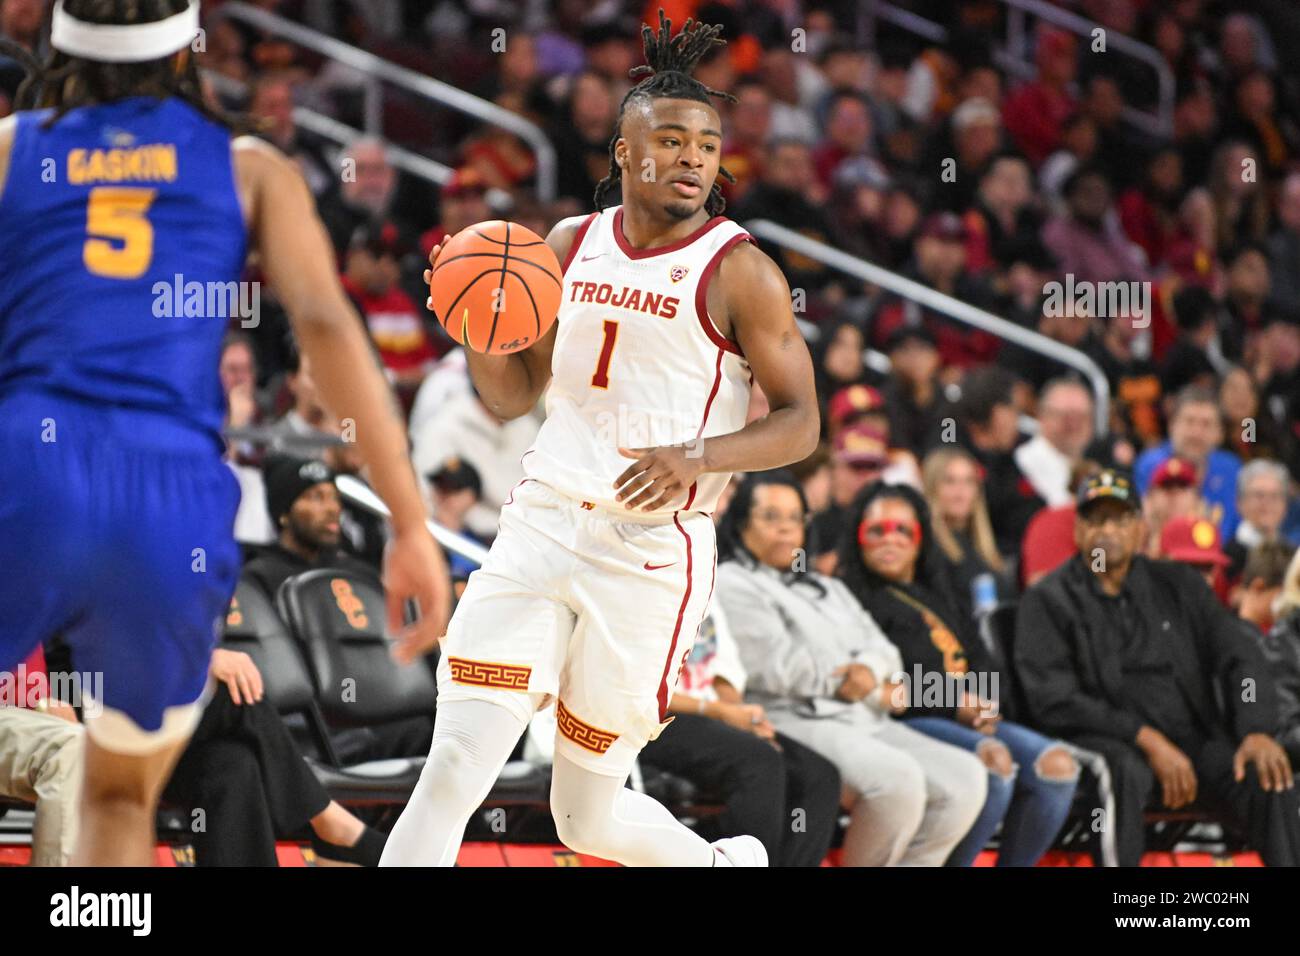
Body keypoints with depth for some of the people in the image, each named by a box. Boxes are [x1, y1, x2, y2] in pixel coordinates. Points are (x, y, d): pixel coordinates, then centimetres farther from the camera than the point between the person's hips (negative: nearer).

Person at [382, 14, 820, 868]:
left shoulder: (738, 270, -5)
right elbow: (515, 396, 16)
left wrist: (697, 456, -22)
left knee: (588, 815, 4)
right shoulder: (573, 245, 9)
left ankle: (725, 864, 34)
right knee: (455, 769, -9)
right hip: (542, 522, 4)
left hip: (652, 551, -4)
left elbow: (800, 423, -5)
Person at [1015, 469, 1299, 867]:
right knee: (1125, 771, -38)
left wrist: (1257, 731, -12)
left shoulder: (1177, 585, 16)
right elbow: (1053, 700, -7)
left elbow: (1240, 656, 9)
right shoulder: (1047, 602, 5)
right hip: (1105, 740, -3)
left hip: (1194, 737, 3)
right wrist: (1147, 740, -16)